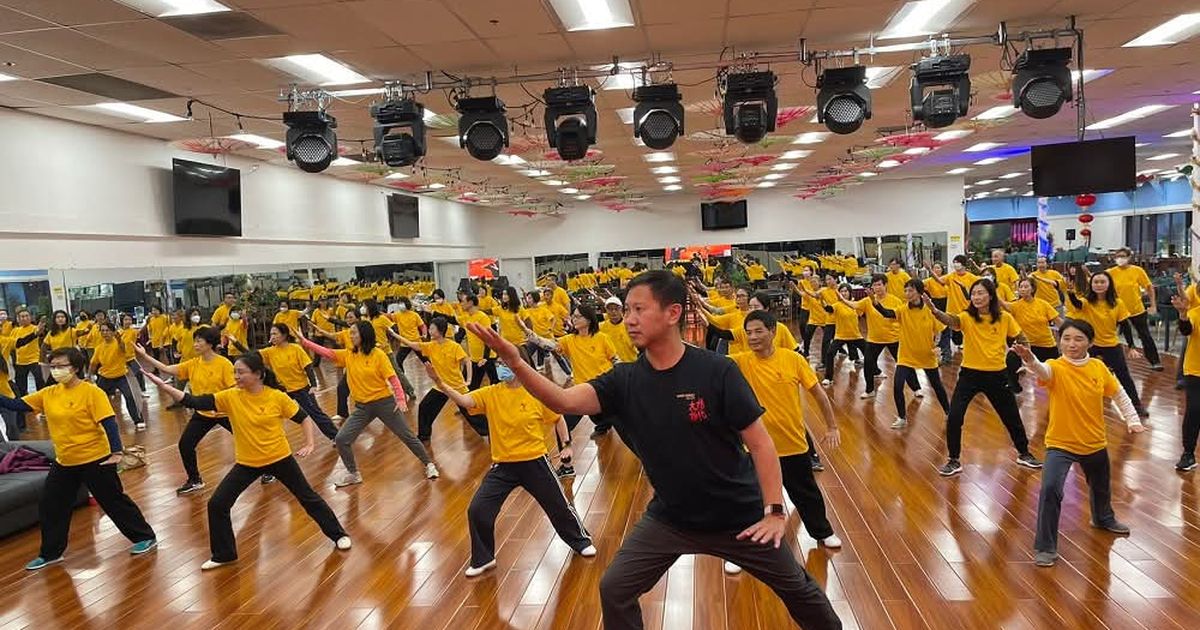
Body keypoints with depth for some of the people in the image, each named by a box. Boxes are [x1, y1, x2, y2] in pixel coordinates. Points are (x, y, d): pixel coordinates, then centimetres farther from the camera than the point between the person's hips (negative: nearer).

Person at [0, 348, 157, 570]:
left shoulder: (91, 392, -16)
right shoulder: (48, 394, 3)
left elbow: (108, 422, -19)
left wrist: (116, 452, -25)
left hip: (95, 459, -7)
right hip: (63, 462, 7)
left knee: (114, 501, 2)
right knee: (49, 506, 12)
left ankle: (145, 537, 17)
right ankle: (50, 553, 30)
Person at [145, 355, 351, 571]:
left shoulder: (277, 397, -16)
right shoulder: (230, 397, -10)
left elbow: (303, 418, -5)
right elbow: (194, 402, -16)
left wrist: (309, 443, -16)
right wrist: (163, 385, -25)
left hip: (279, 458, -3)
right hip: (247, 463, 3)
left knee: (308, 497, 9)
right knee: (217, 504, -3)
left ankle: (338, 535, 28)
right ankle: (223, 554, 18)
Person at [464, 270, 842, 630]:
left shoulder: (716, 371, -21)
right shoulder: (625, 380, -11)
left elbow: (760, 442, -16)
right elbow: (564, 401, -24)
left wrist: (775, 510, -18)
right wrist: (515, 363, -38)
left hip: (738, 515, -2)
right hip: (669, 517, 3)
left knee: (796, 588, 16)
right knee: (614, 589, -1)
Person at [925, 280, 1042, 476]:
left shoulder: (1005, 318, -6)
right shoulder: (967, 317, -12)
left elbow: (1020, 339, 8)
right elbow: (950, 320, -35)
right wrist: (934, 310, -56)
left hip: (996, 374, 1)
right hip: (970, 373, -1)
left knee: (1012, 417, 15)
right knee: (954, 417, -11)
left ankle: (1024, 454, 41)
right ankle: (954, 461, 8)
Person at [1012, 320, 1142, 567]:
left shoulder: (1099, 367, -7)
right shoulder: (1056, 368, -20)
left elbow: (1119, 394, 10)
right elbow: (1041, 370, -46)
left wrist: (1133, 420, 7)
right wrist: (1030, 359, -66)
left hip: (1095, 443, 5)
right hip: (1060, 444, -5)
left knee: (1101, 487, 29)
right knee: (1050, 489, -23)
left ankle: (1104, 519, 62)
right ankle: (1045, 547, -9)